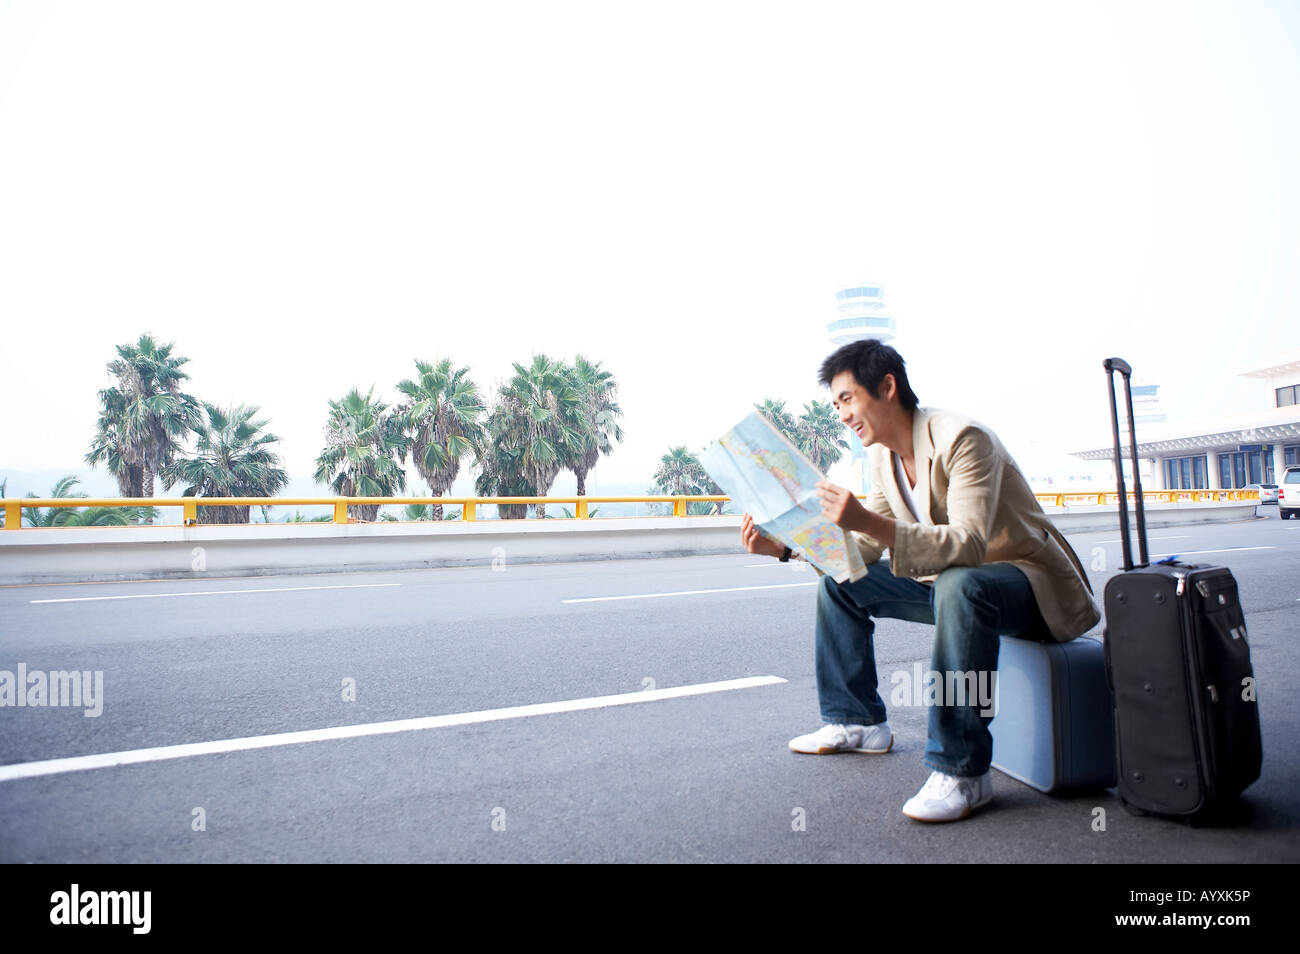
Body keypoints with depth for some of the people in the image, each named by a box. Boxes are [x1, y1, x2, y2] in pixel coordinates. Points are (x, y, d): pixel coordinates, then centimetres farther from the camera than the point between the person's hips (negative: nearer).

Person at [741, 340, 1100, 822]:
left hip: (1031, 581, -8)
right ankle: (857, 722, 15)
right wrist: (784, 544, -6)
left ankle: (962, 772, -29)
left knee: (958, 586, -40)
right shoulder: (884, 456, 2)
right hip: (950, 580, 9)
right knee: (840, 583, 6)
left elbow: (968, 546, -36)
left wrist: (870, 521, -47)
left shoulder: (962, 439, -24)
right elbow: (861, 548, 5)